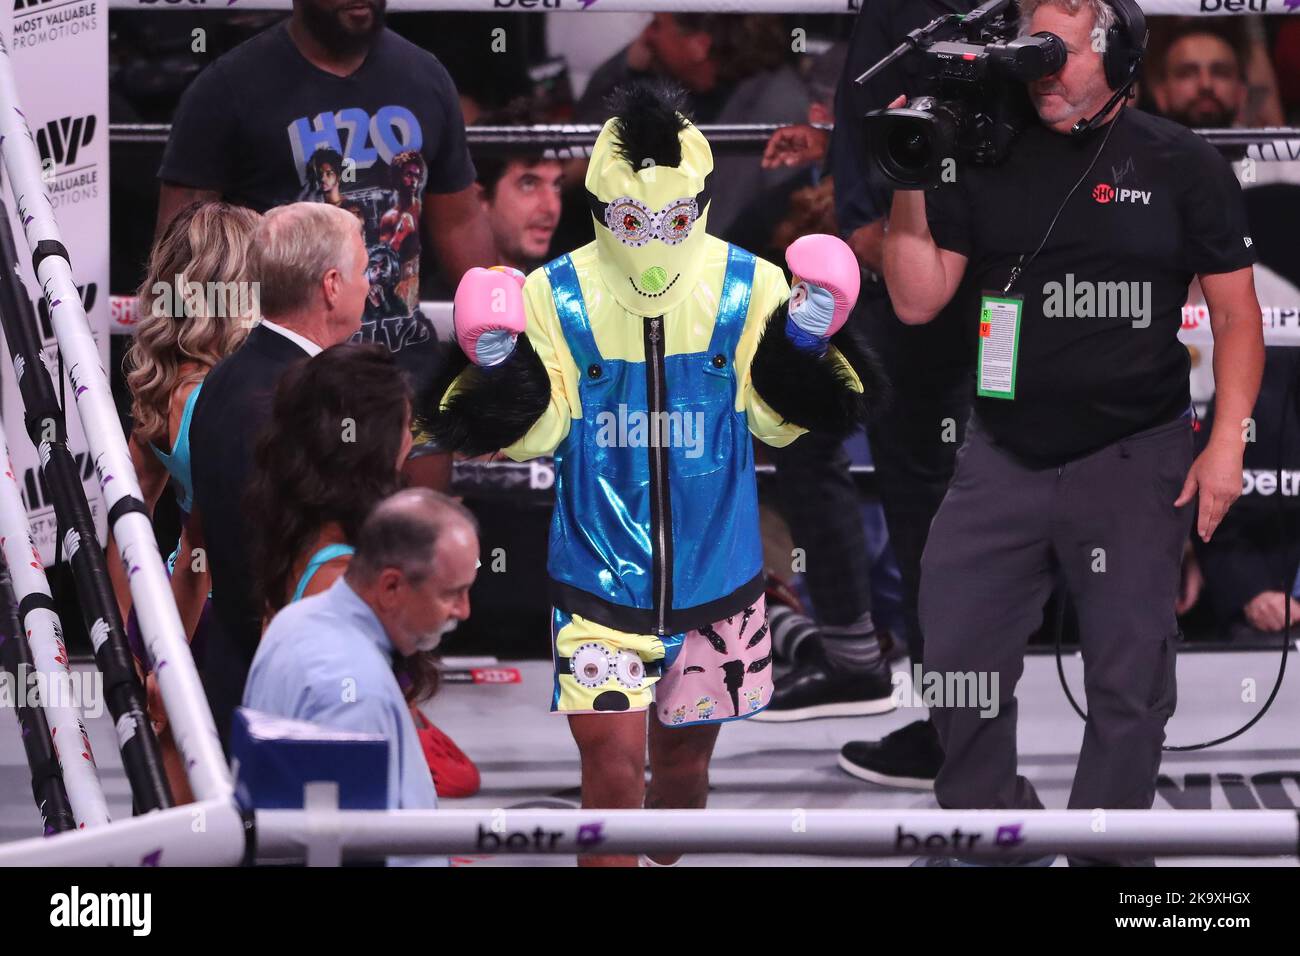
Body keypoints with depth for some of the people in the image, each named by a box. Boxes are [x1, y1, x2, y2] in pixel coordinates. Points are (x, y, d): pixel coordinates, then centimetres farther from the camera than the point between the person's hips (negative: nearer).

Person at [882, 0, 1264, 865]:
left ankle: (1103, 853, 14)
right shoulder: (982, 160, 3)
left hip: (1134, 460, -2)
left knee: (1131, 678, 3)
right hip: (1003, 457, 2)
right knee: (958, 665, 4)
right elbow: (918, 301, 3)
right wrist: (909, 186, -10)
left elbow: (1237, 313, 2)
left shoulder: (1183, 166, -2)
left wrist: (1228, 442, -7)